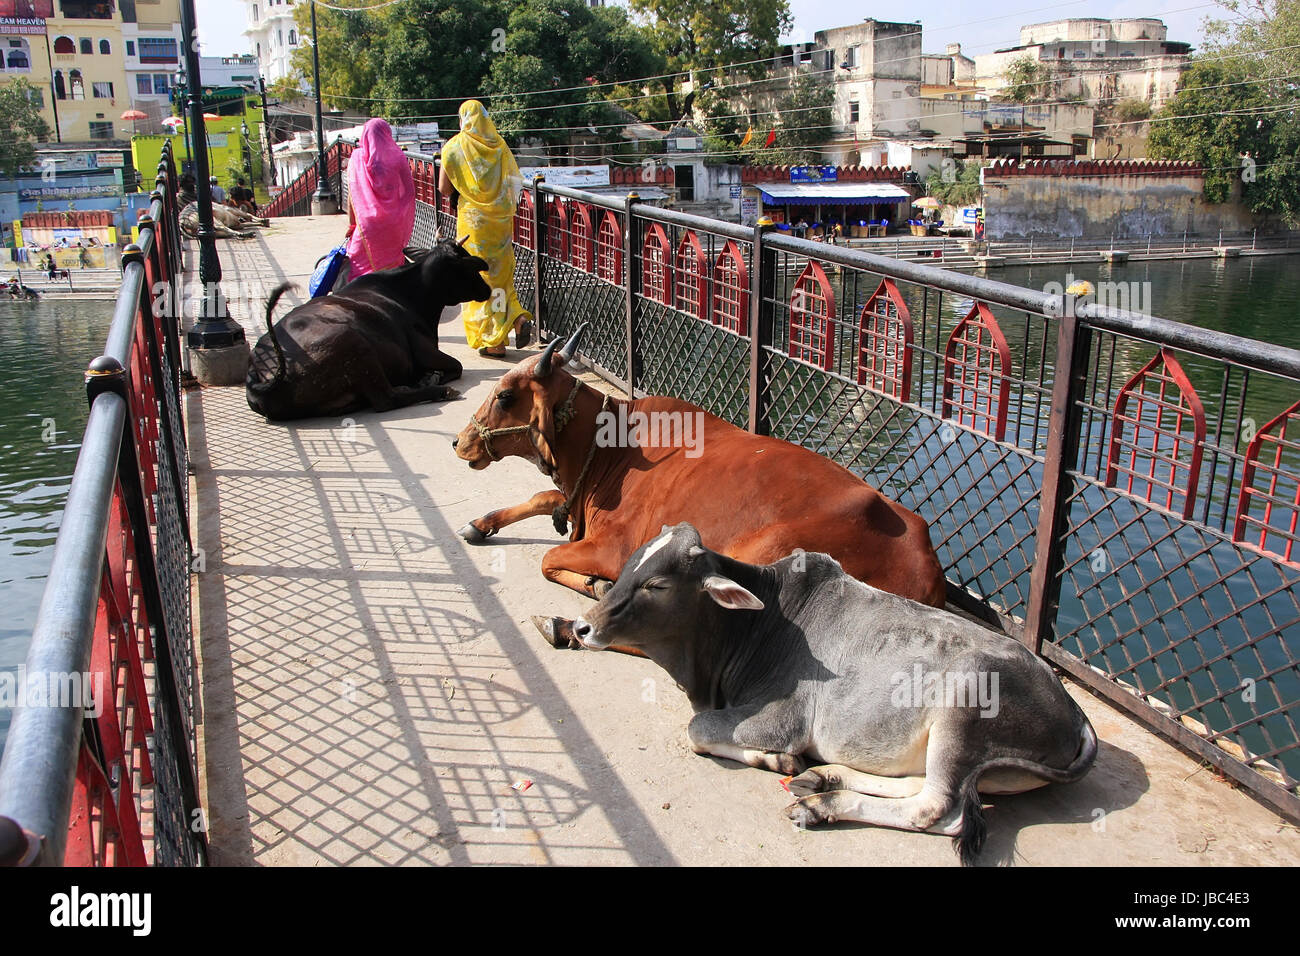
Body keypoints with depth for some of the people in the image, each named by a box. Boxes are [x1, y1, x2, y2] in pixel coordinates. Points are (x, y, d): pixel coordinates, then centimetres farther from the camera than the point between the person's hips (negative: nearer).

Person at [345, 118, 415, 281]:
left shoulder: (356, 159, -2)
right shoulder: (397, 157, -4)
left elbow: (352, 196, -1)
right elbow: (410, 191, -4)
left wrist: (351, 225, 6)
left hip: (367, 223, 0)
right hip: (393, 225, 0)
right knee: (392, 262, 9)